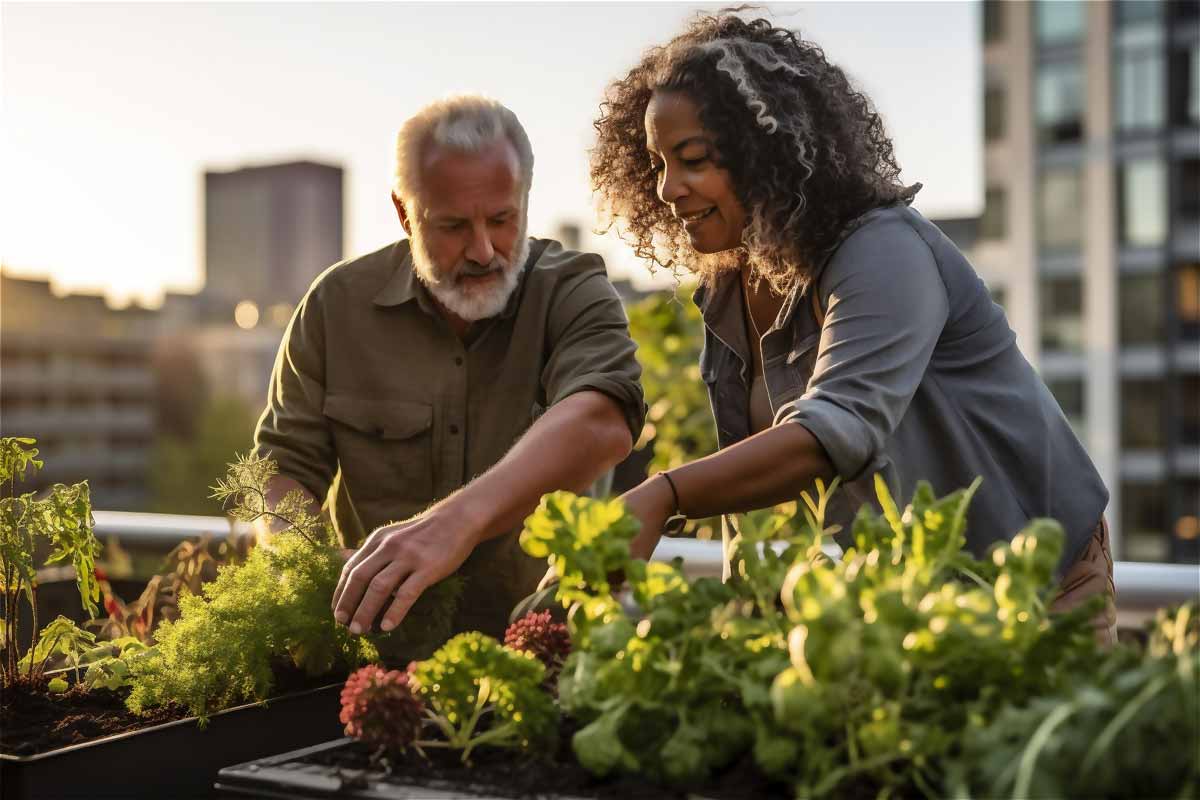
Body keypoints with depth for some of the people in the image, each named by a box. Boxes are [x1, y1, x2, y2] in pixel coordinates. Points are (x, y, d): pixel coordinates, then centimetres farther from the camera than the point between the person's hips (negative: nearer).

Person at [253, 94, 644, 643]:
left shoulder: (573, 293, -6)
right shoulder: (338, 304, 1)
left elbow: (601, 423, -25)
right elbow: (287, 466, 4)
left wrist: (462, 517, -41)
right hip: (377, 640, 2)